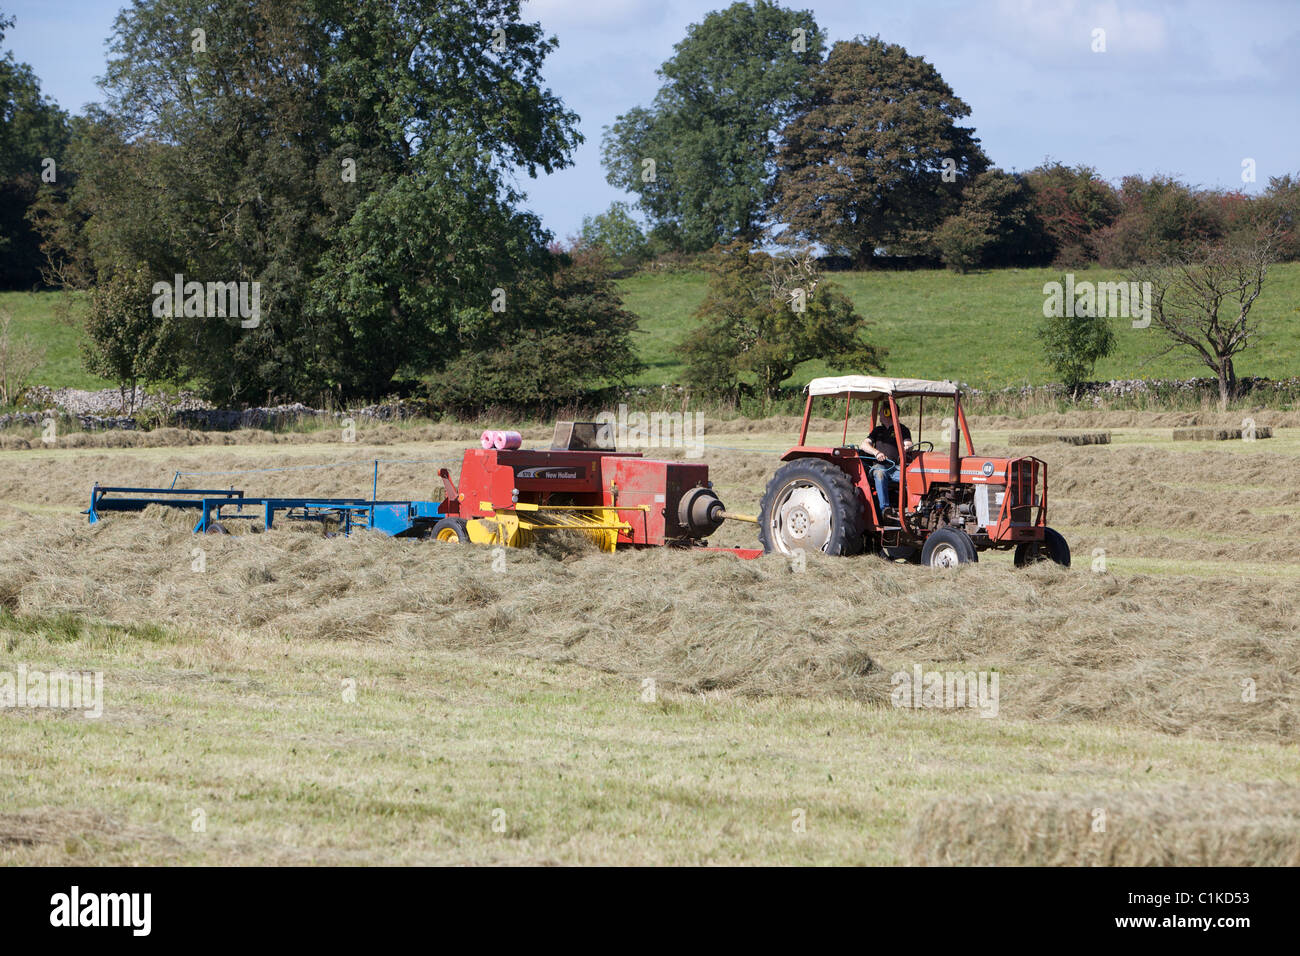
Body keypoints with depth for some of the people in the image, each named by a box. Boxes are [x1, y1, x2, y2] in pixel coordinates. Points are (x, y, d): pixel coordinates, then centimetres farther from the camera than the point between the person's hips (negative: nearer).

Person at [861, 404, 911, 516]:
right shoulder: (878, 430, 25)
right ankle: (884, 508, -46)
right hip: (880, 466, 1)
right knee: (880, 475, -36)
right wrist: (876, 452, -9)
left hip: (897, 467, -1)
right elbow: (865, 445, 12)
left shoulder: (902, 429, 17)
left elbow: (908, 444, 0)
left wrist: (906, 449, -25)